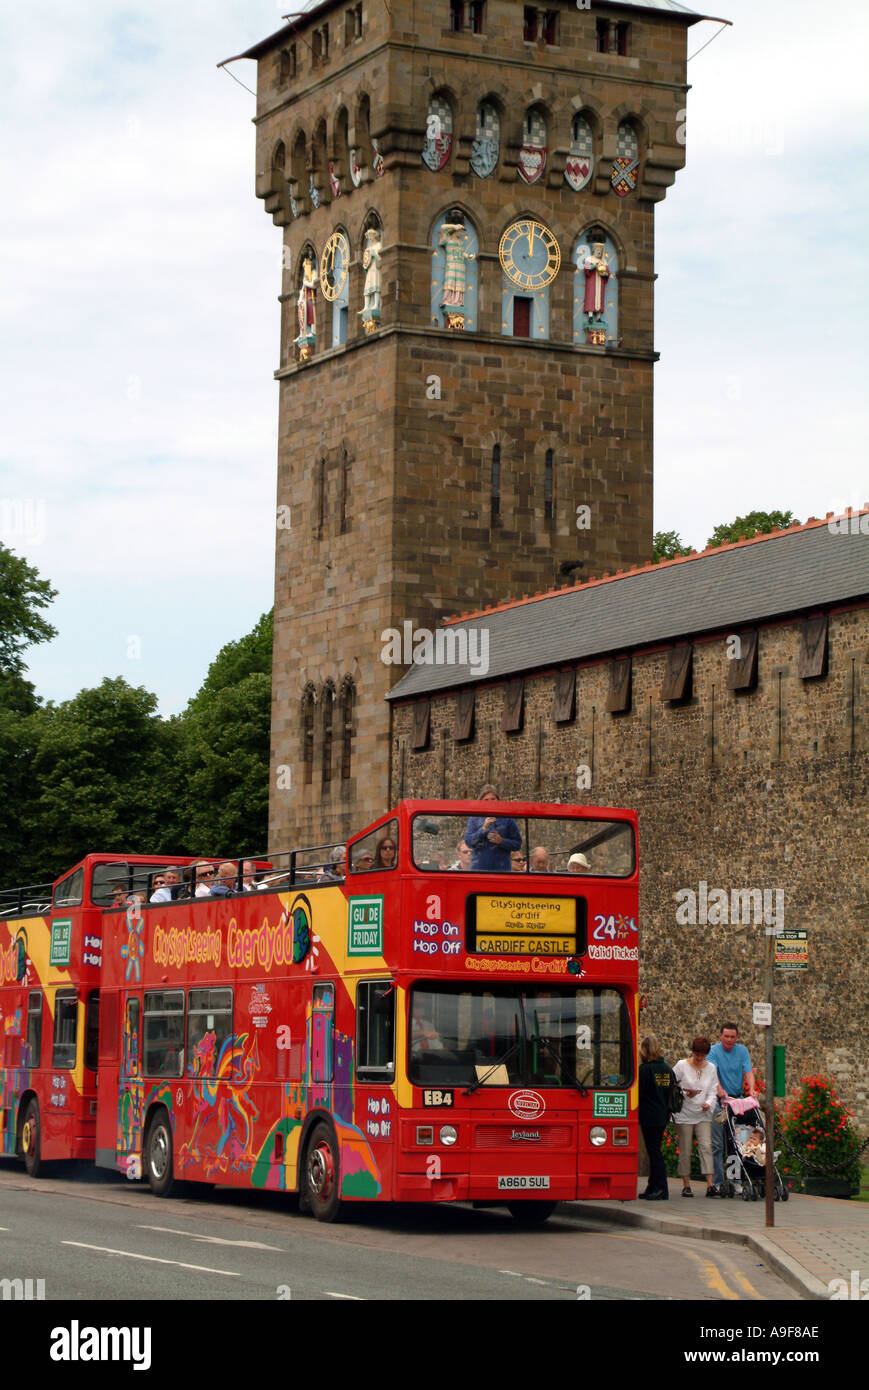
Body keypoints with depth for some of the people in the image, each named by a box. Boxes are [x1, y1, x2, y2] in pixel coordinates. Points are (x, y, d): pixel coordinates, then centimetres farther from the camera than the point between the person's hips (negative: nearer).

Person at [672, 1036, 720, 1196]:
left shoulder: (711, 1068, 8)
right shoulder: (682, 1066, -3)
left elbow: (712, 1091, 8)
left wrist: (708, 1103, -11)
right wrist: (684, 1093, -17)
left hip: (703, 1114, 2)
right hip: (684, 1114, -2)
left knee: (706, 1146, -10)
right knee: (685, 1150, 0)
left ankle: (710, 1185, -15)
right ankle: (686, 1186, 8)